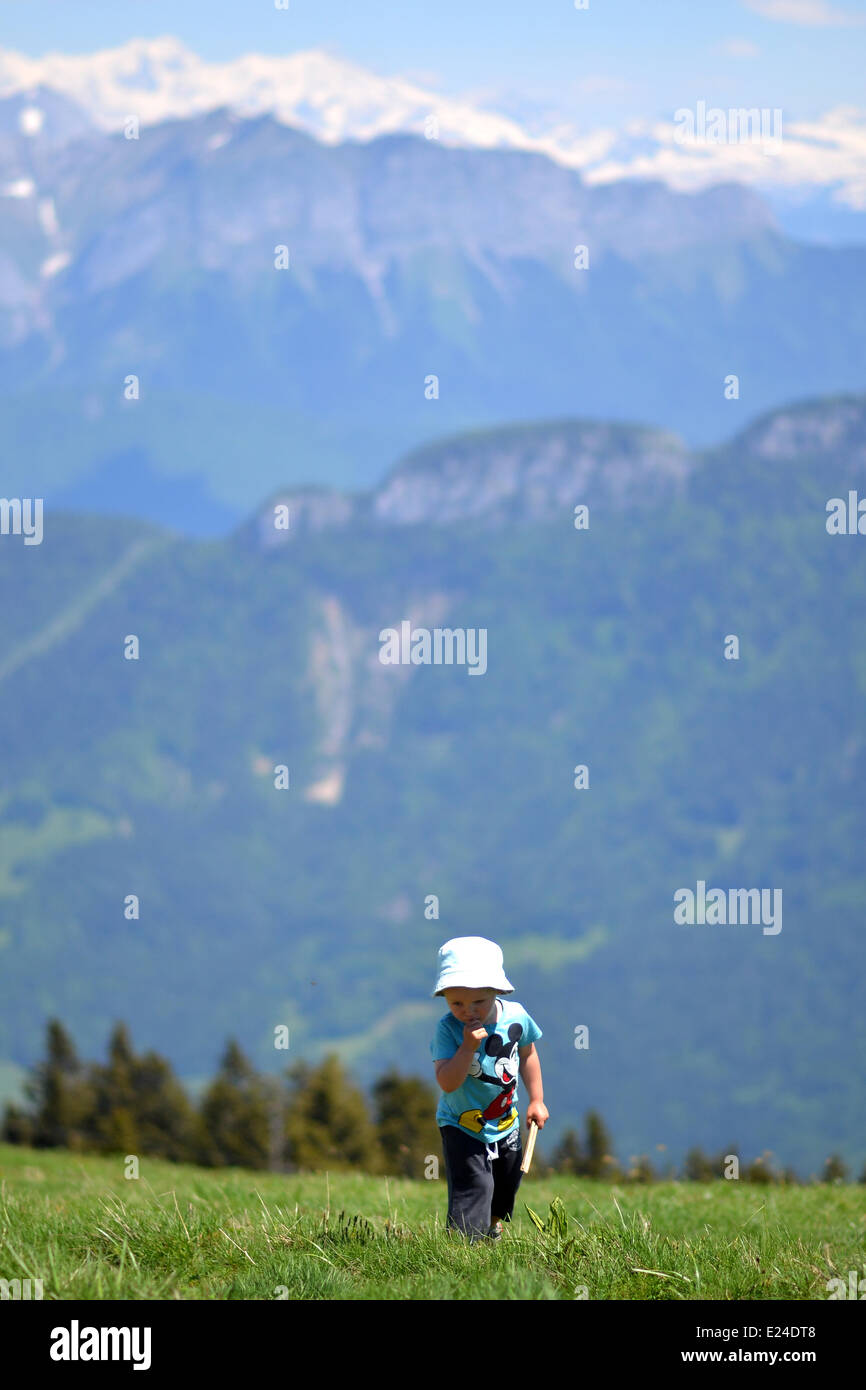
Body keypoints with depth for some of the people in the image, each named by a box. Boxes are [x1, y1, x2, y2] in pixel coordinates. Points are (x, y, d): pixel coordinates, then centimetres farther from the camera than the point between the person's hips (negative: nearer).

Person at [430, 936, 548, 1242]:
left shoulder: (516, 1017, -14)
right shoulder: (448, 1029, -25)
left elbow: (528, 1055, 6)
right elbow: (447, 1083, -32)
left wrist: (536, 1100, 7)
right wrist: (468, 1047, -41)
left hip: (506, 1122, 5)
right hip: (462, 1125, -5)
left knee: (507, 1182, 23)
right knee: (472, 1187, -19)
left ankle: (491, 1227, 51)